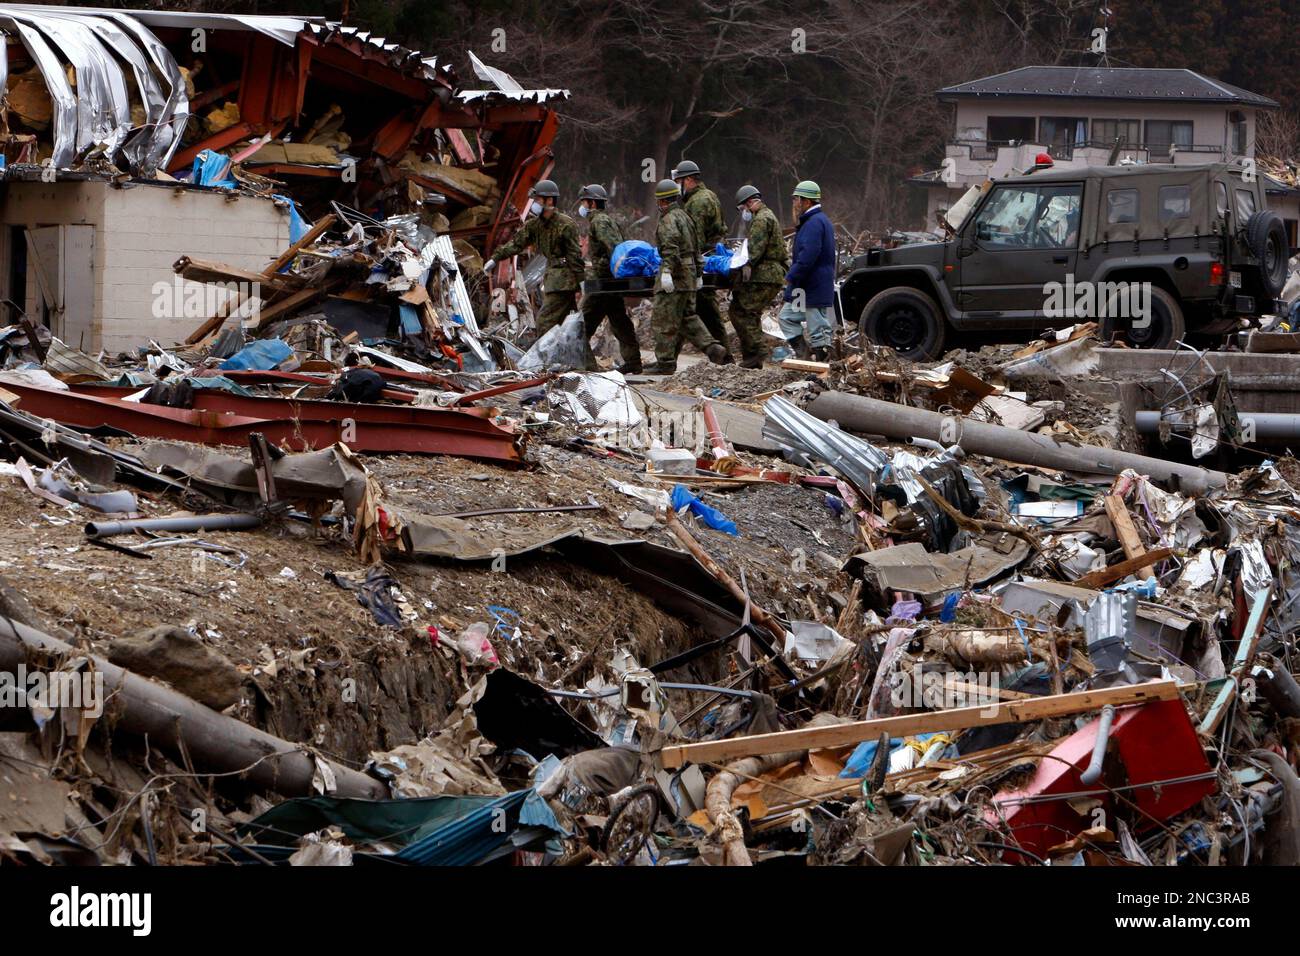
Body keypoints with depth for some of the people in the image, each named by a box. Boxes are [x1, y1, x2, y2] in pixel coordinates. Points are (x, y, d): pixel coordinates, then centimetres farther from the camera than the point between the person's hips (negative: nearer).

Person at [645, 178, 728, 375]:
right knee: (687, 316, 15)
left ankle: (665, 362, -2)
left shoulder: (669, 219, -11)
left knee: (664, 319, -4)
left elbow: (670, 246, -25)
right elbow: (695, 248, 22)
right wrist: (698, 273, 26)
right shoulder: (684, 216, 18)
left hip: (674, 274, -10)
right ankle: (712, 347, 3)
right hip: (689, 271, 10)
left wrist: (667, 270, -30)